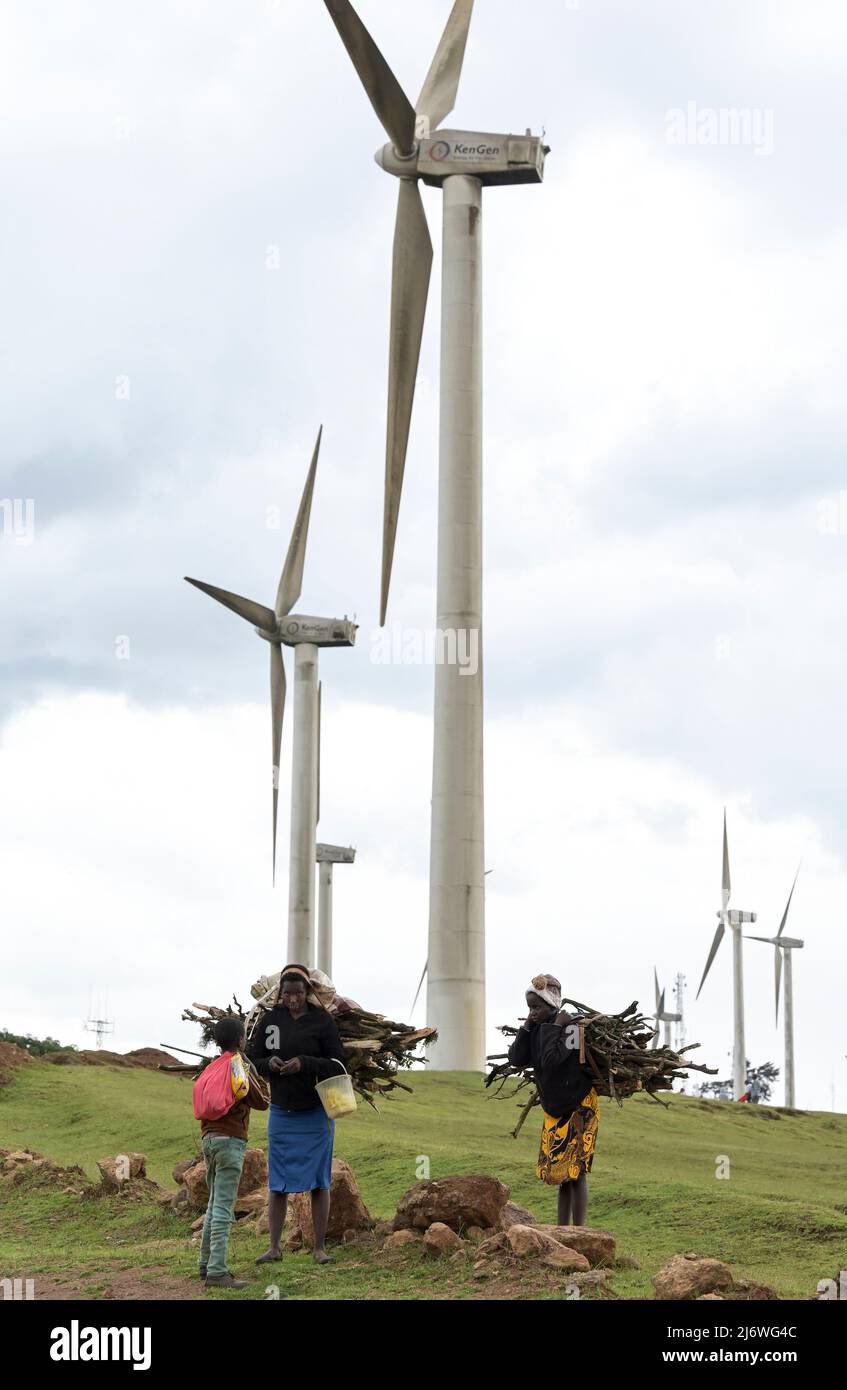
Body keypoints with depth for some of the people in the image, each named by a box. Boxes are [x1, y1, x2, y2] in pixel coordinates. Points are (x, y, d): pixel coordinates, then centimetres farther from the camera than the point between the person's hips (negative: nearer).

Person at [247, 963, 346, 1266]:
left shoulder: (322, 1020, -9)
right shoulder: (270, 1019, -1)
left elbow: (337, 1065, -10)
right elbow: (254, 1060, 4)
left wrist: (304, 1063, -26)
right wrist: (270, 1064, -18)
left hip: (316, 1112, -2)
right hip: (281, 1112, 2)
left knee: (319, 1181, 2)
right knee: (277, 1182, 5)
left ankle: (320, 1247, 9)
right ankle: (274, 1247, 11)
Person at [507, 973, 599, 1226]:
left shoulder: (570, 1027, -17)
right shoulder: (537, 1031, 5)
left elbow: (551, 1059, -30)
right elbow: (516, 1059, -6)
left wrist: (555, 1028, -21)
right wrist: (527, 1026, -8)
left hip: (580, 1108, -8)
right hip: (554, 1110, 8)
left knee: (575, 1171, -9)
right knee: (560, 1172, 11)